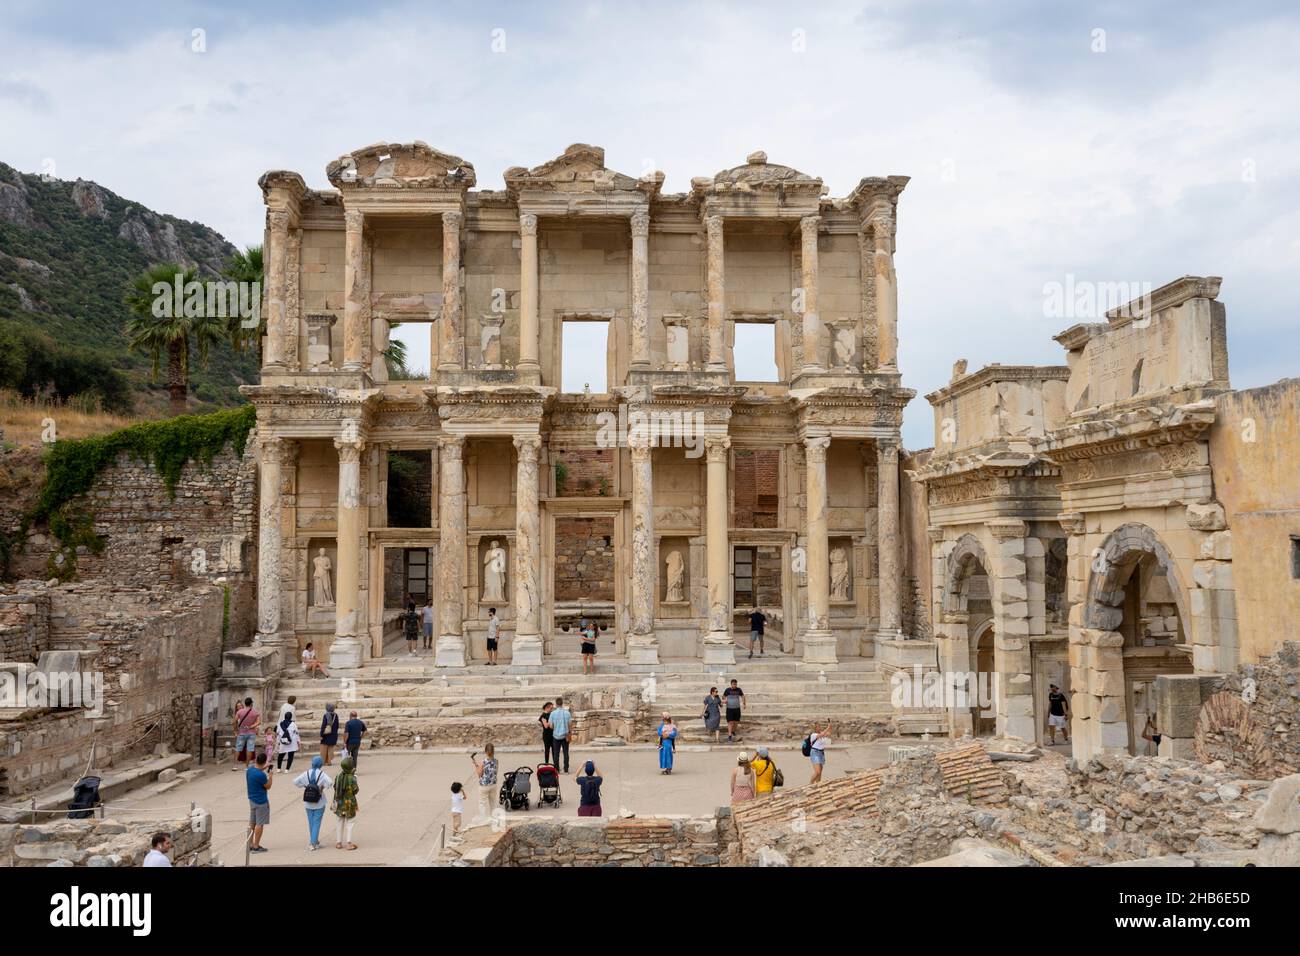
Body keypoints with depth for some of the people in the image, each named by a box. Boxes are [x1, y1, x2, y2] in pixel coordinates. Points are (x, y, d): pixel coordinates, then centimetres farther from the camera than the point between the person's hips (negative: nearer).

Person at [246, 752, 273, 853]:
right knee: (259, 824, 1)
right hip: (261, 802, -8)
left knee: (252, 823, 17)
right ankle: (256, 846, 6)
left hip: (252, 800, 8)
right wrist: (270, 775, -3)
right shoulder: (261, 775, -26)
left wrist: (262, 769, 18)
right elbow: (268, 786, -13)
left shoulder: (249, 770, -2)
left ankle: (250, 845, 24)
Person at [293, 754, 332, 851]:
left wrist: (304, 786, 2)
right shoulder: (322, 774, -13)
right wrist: (324, 788, -9)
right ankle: (313, 843, 0)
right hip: (319, 803, -3)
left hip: (308, 803, 4)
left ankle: (315, 841, 28)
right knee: (317, 823, 4)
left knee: (311, 822, 17)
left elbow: (295, 781, -6)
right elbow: (330, 782, -27)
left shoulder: (307, 774, -2)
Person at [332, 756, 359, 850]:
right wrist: (358, 786, 5)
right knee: (349, 822, 8)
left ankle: (339, 842, 24)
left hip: (339, 802, 5)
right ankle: (348, 843, 9)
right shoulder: (352, 778, -21)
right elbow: (355, 791, -15)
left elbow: (335, 787, 3)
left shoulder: (339, 776, -7)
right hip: (349, 803, -5)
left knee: (340, 822, 18)